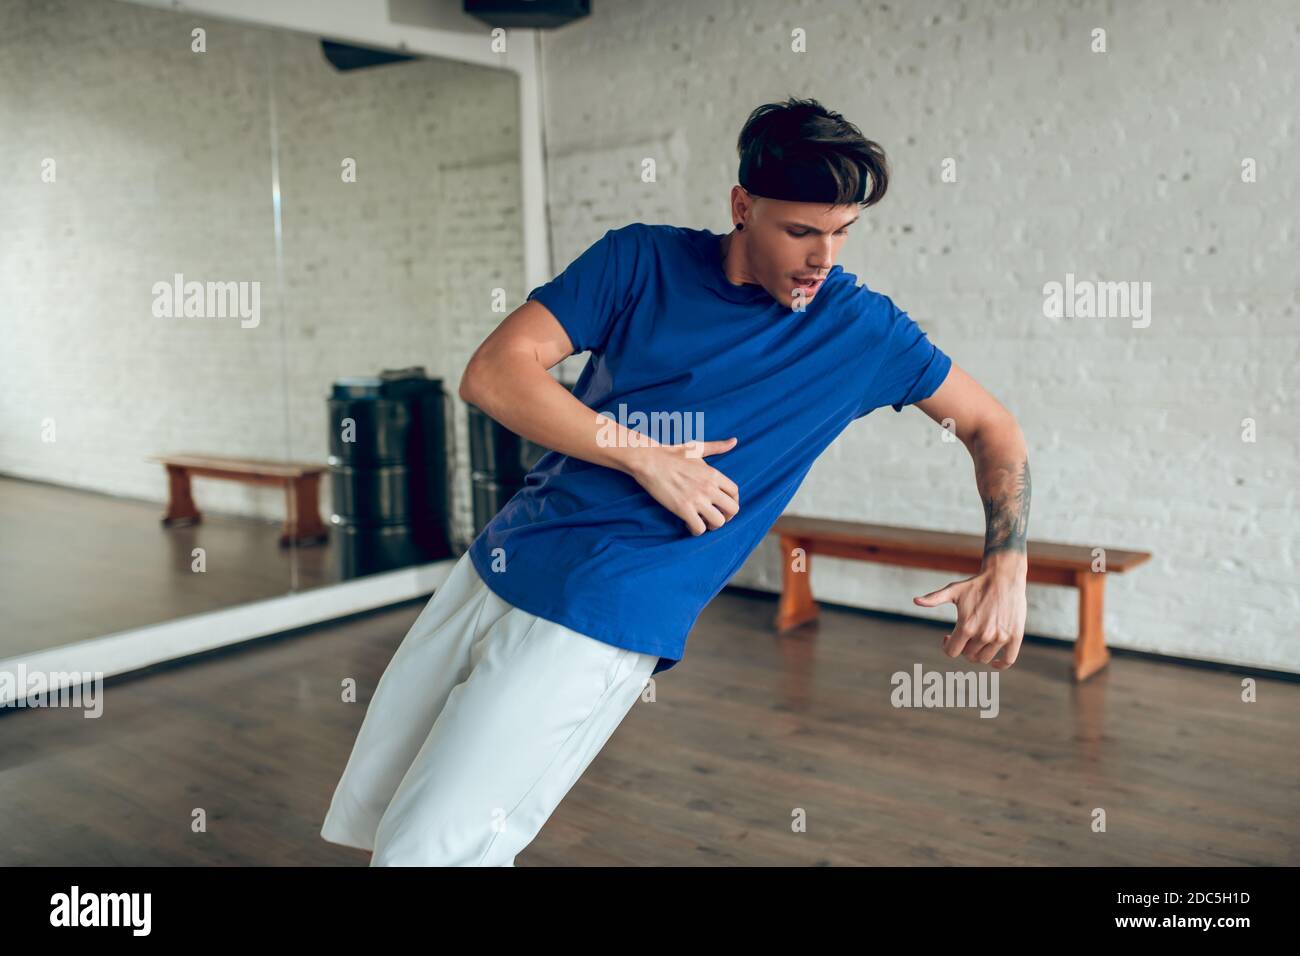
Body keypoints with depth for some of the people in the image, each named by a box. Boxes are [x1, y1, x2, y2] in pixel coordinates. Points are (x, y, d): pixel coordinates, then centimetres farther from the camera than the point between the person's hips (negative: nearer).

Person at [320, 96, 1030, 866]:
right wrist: (646, 457, -16)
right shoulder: (642, 260, 0)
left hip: (602, 619, -4)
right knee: (362, 816, 15)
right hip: (498, 565, 5)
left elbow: (992, 427, 7)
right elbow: (494, 372, -8)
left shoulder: (861, 327, -3)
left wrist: (1007, 572, -7)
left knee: (421, 848, -9)